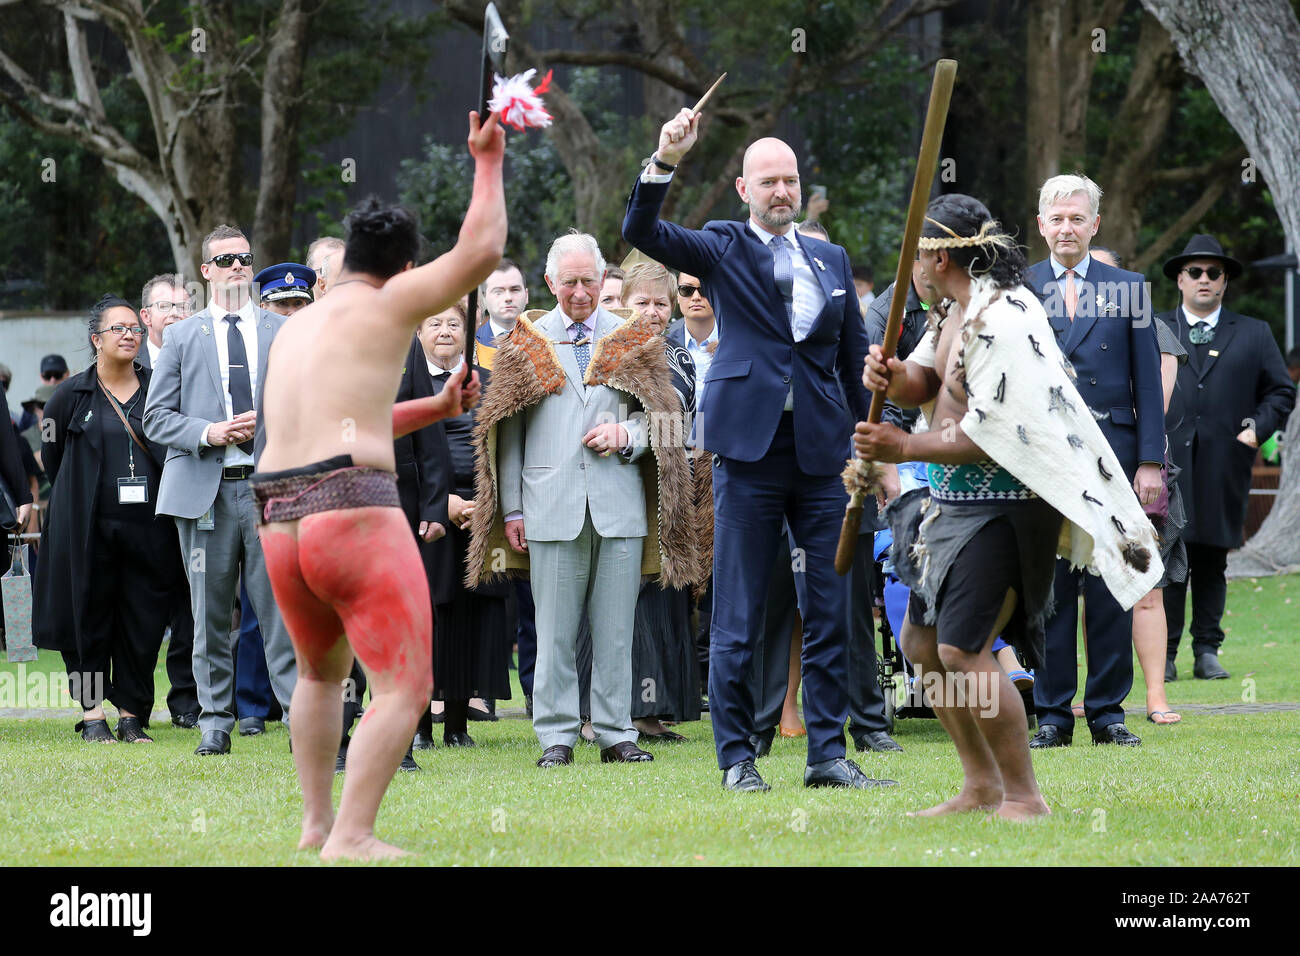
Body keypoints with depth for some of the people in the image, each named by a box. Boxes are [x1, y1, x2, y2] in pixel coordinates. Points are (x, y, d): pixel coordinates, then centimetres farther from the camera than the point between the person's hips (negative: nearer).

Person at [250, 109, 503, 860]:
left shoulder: (296, 330, 24)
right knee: (405, 691, -6)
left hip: (282, 528, 7)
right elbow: (482, 251, 2)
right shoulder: (386, 306, 2)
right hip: (358, 522, -7)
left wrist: (438, 409, 37)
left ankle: (318, 822, 25)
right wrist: (489, 164, 15)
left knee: (322, 672, 30)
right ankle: (351, 839, -19)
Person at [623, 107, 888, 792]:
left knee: (830, 612, 4)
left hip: (821, 451, 4)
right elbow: (640, 232, -10)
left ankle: (827, 753, 9)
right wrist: (665, 161, -24)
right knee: (738, 617, 0)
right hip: (749, 445, -3)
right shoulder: (722, 248, 5)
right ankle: (737, 756, 6)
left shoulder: (831, 260, 16)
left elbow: (854, 359, 19)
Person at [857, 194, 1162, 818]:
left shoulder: (1002, 320, -21)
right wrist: (891, 375, -10)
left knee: (962, 650, -16)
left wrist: (903, 449, -17)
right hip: (954, 503, 11)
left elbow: (990, 438, -24)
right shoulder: (961, 310, 12)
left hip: (1002, 504, -11)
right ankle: (982, 785, 21)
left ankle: (1023, 797, -8)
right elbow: (924, 382, 13)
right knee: (922, 642, 13)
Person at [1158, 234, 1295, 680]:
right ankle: (1164, 654, -3)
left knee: (1212, 560, 4)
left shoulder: (1254, 334, 15)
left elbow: (1281, 391, 15)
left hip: (1224, 470, 1)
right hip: (1166, 464, -1)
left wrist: (1258, 426, -1)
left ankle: (1207, 651, 10)